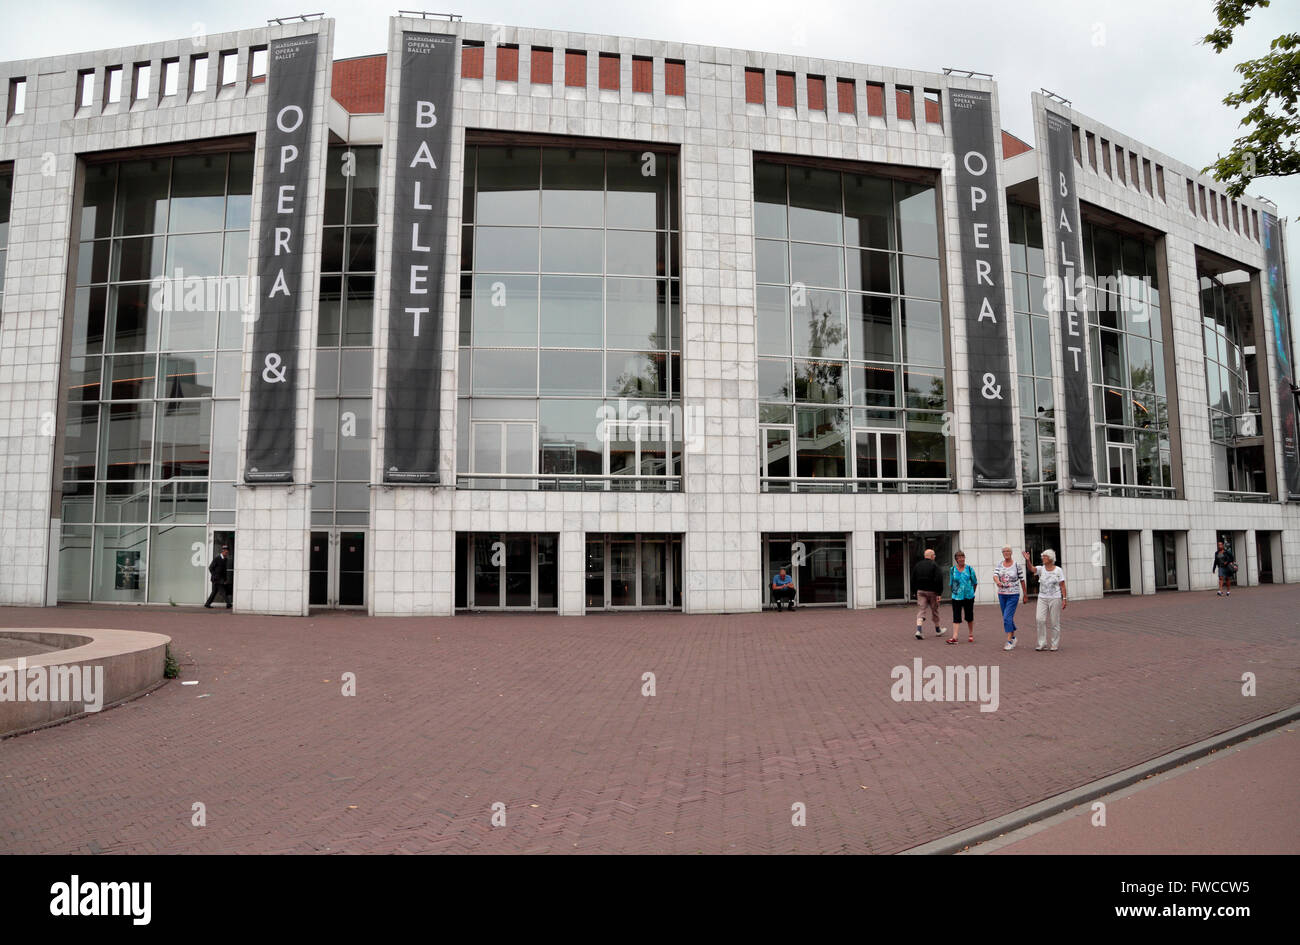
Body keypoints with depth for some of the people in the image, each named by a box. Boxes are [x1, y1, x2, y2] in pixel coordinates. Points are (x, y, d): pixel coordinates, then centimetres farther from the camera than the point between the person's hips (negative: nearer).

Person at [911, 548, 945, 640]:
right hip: (931, 591, -3)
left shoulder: (917, 565, 7)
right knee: (934, 610, 12)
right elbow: (939, 580, -14)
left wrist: (915, 591, 16)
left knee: (921, 611, 1)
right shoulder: (934, 565, -9)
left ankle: (918, 630, -15)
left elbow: (913, 580, 11)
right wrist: (939, 593, -12)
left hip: (920, 591, 3)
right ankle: (937, 629, 28)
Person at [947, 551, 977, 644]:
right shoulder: (952, 570, 2)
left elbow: (975, 582, 9)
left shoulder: (969, 569, 0)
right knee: (956, 617, -6)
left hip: (969, 597, 0)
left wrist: (972, 592, 13)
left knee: (969, 616, 9)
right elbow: (950, 584, 11)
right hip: (956, 597, 0)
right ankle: (954, 637, -10)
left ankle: (971, 635, 26)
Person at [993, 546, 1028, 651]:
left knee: (1007, 617, -13)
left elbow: (1022, 580, 0)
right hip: (1002, 594, 5)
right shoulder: (999, 565, 4)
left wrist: (1025, 594, 4)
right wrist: (997, 582, -34)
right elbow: (995, 575, -11)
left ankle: (1009, 641, -10)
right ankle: (1013, 637, 30)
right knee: (1007, 618, 13)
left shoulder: (1017, 564, -6)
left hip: (1013, 595, -5)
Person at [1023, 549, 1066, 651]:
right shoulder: (1041, 569, 3)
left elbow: (1062, 586, -1)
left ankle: (1055, 645, 14)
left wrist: (1064, 599, -7)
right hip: (1042, 598, 2)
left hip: (1055, 599, -2)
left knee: (1055, 622, 3)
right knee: (1040, 619, -8)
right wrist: (1028, 561, -38)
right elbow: (1032, 569, -18)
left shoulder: (1058, 571, -2)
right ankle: (1042, 644, 0)